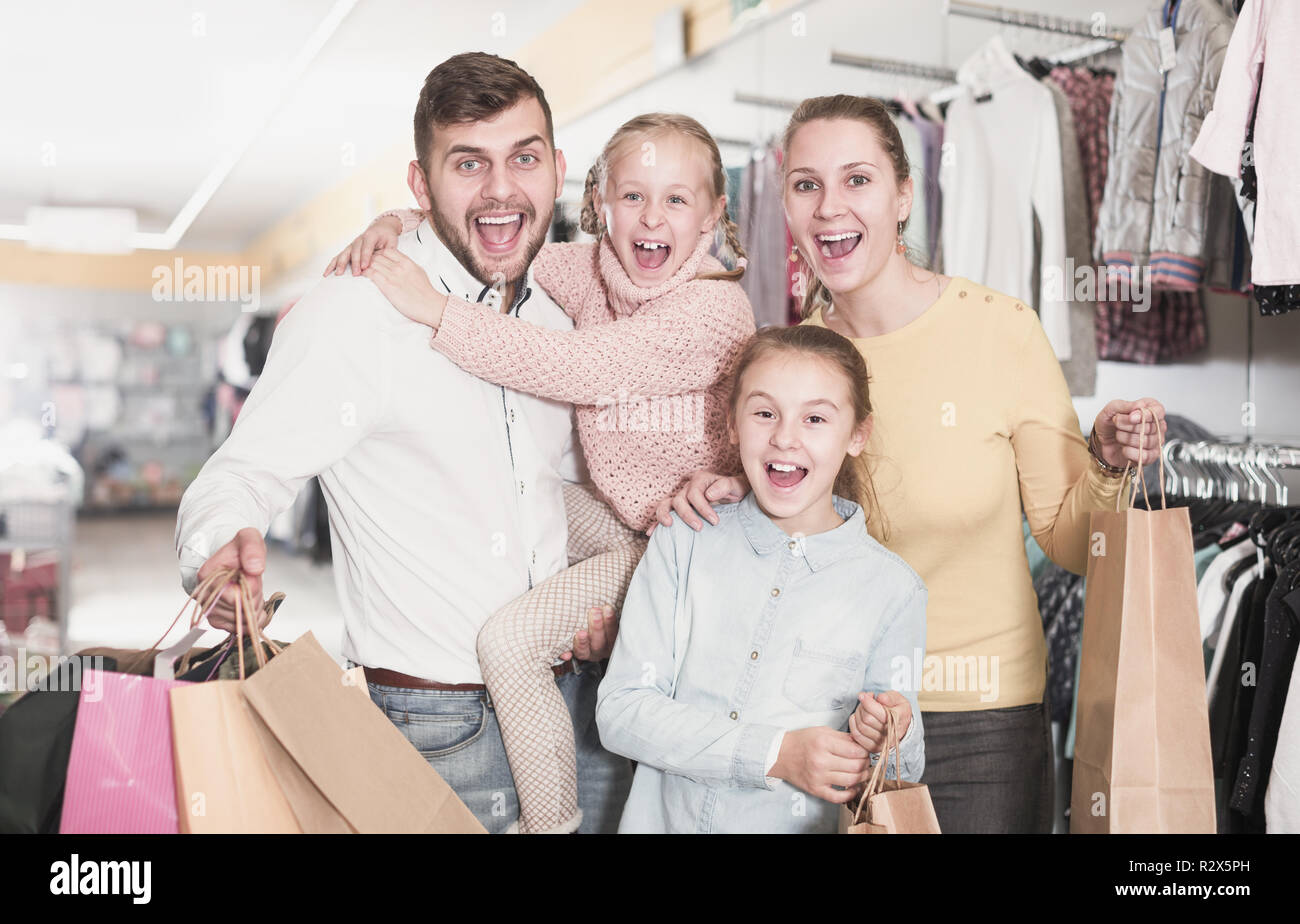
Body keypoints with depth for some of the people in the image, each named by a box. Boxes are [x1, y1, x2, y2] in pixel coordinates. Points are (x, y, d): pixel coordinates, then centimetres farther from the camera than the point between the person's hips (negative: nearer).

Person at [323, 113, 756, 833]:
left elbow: (581, 368, -35)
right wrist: (400, 223, -11)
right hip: (613, 512, 8)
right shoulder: (595, 271, -3)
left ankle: (551, 821, 3)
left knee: (508, 639, -18)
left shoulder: (716, 308, -26)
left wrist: (435, 309, -31)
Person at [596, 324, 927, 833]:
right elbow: (620, 710, -6)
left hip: (799, 826, 0)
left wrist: (889, 745, -14)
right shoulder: (684, 542, 0)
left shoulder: (891, 588, -1)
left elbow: (905, 778, 7)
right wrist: (775, 753, -13)